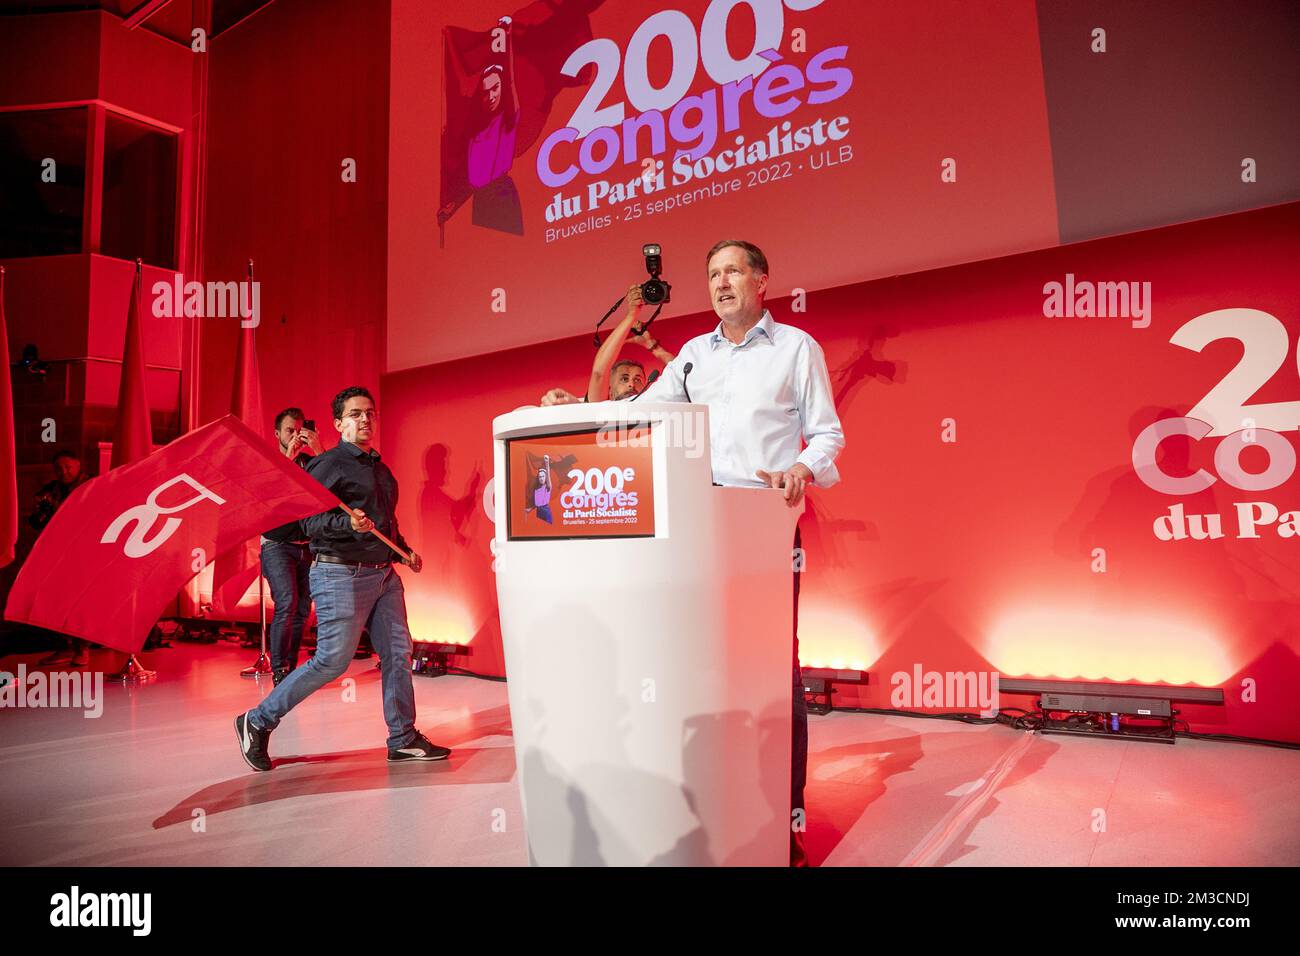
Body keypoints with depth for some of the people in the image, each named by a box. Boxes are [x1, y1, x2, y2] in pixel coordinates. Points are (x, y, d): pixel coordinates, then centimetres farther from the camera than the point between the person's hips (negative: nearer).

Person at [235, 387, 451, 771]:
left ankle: (403, 739, 15)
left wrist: (405, 551, 16)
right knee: (332, 660, -6)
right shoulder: (327, 464, -7)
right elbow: (308, 520, -15)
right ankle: (257, 722, 12)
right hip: (341, 575, -8)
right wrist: (348, 523, -31)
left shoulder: (380, 468, 18)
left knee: (398, 654, 5)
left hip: (384, 574, 8)